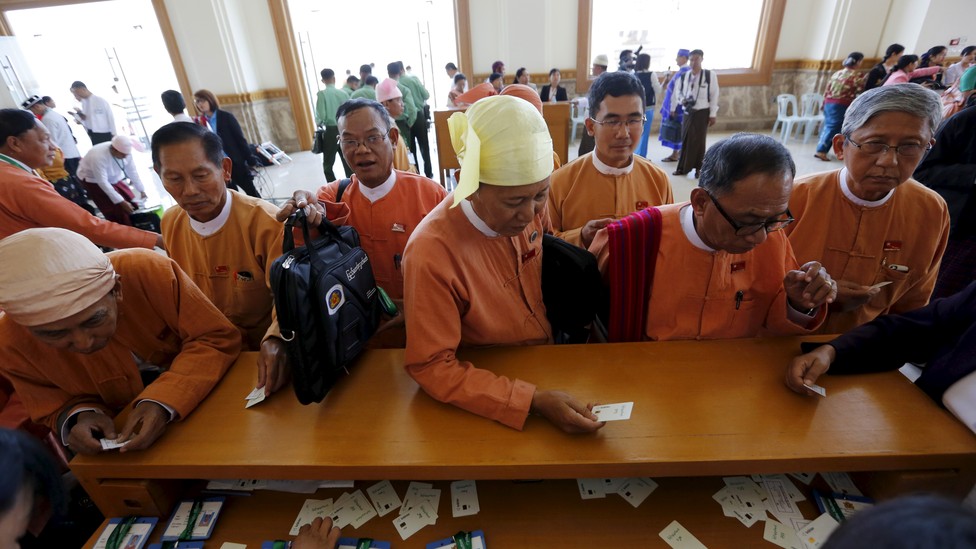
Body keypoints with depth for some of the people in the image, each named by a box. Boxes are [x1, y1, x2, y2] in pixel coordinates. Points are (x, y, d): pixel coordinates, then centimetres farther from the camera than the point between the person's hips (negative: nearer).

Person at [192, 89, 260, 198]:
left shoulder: (226, 116, -4)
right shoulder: (200, 122, 6)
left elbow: (240, 138, -6)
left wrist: (249, 159, -11)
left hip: (236, 162, -4)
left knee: (250, 190, 6)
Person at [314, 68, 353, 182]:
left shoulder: (321, 94, -7)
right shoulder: (343, 93, 1)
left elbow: (321, 116, -13)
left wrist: (318, 123, 8)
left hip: (331, 131, -3)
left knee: (328, 165, 6)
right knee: (347, 163, 12)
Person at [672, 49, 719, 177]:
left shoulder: (710, 75, -7)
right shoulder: (683, 76, 2)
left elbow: (714, 96, -5)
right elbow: (678, 91, 16)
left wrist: (712, 114, -7)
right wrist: (682, 100, -7)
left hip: (702, 113, -3)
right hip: (687, 112, 3)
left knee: (699, 141, 1)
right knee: (685, 140, 4)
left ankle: (698, 168, 13)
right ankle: (683, 167, 13)